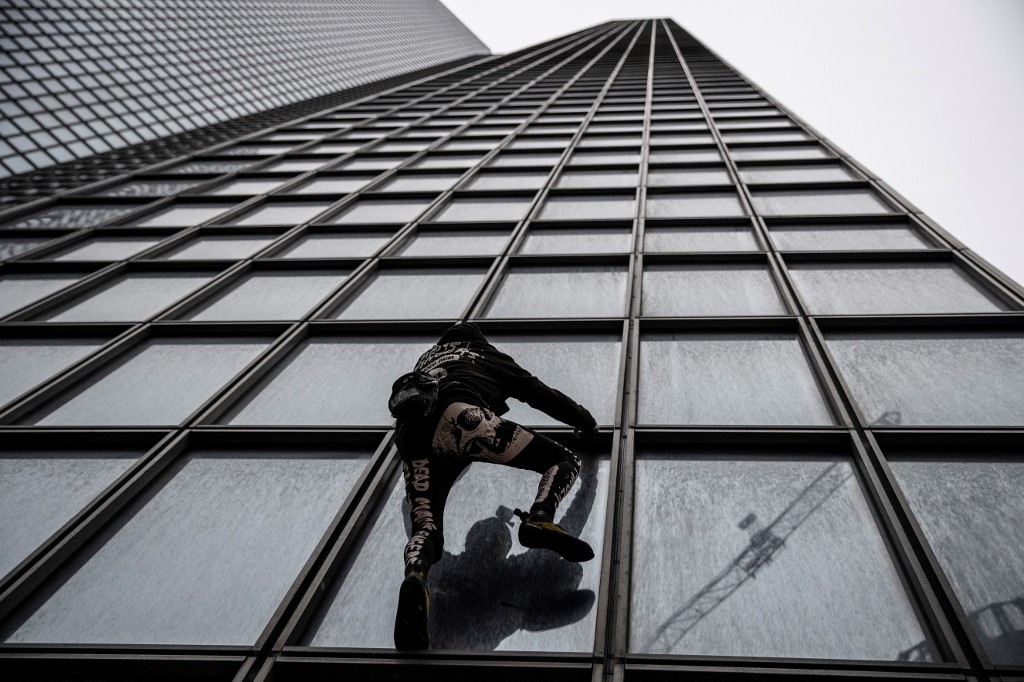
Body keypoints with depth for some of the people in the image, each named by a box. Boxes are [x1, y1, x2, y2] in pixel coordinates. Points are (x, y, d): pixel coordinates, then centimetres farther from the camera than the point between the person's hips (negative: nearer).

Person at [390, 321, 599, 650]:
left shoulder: (426, 359, 42)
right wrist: (585, 421, 49)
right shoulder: (487, 355, 32)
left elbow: (401, 399, 53)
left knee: (426, 527, 0)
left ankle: (415, 576, -36)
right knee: (563, 460, 5)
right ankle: (539, 519, -26)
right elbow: (542, 394, 34)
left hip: (411, 438, 4)